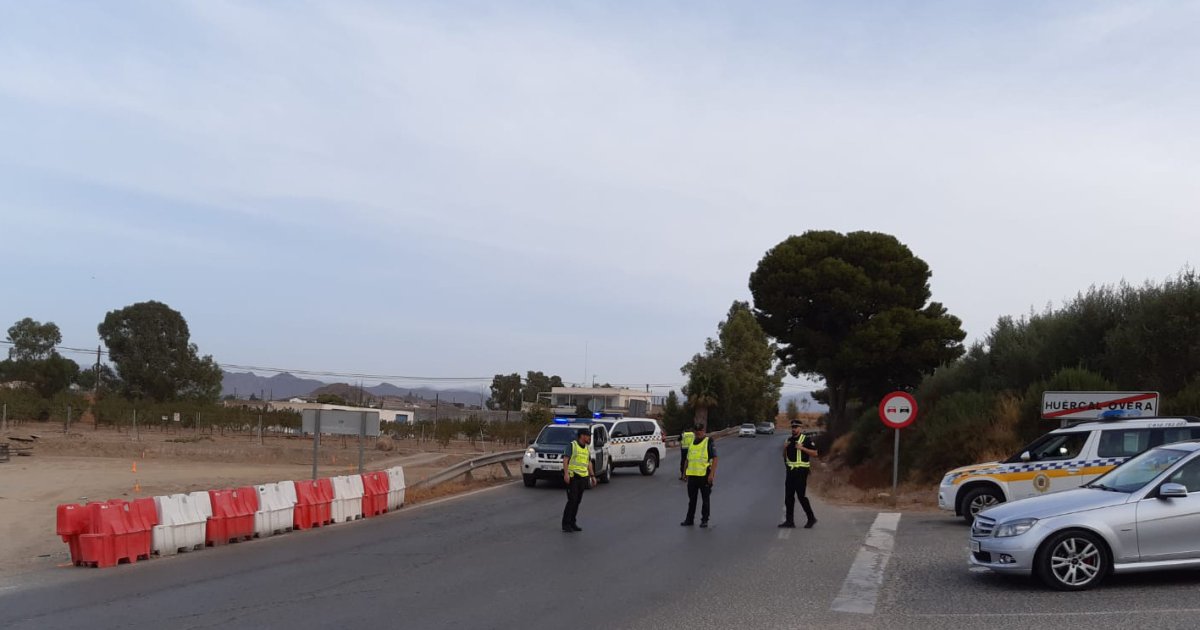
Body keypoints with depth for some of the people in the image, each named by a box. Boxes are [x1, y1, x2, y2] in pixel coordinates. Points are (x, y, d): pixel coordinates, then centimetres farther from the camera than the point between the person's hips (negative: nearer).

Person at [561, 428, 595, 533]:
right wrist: (566, 473, -22)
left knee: (577, 501, 7)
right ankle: (566, 524, -4)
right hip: (572, 477, -7)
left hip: (583, 478, 7)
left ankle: (572, 523, 14)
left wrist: (592, 476, 13)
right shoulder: (572, 445, -5)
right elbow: (565, 459, -12)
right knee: (572, 500, -10)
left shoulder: (587, 449, 17)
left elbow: (589, 463, 22)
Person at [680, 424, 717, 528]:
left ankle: (704, 520, 12)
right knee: (691, 499, 11)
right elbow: (688, 459, 23)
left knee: (705, 499, 4)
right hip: (692, 475, 6)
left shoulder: (709, 442, -5)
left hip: (704, 475, -6)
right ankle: (689, 519, 18)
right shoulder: (692, 443, 15)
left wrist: (712, 474, -18)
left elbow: (715, 459, -10)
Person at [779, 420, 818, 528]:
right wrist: (785, 448, 2)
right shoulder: (789, 440, 16)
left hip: (801, 471, -7)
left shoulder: (806, 439, -5)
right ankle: (789, 521, 10)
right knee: (789, 496, 5)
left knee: (801, 495, -7)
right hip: (790, 471, 7)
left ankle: (811, 518, 7)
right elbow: (785, 456, 22)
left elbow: (815, 453, -9)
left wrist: (802, 448, -18)